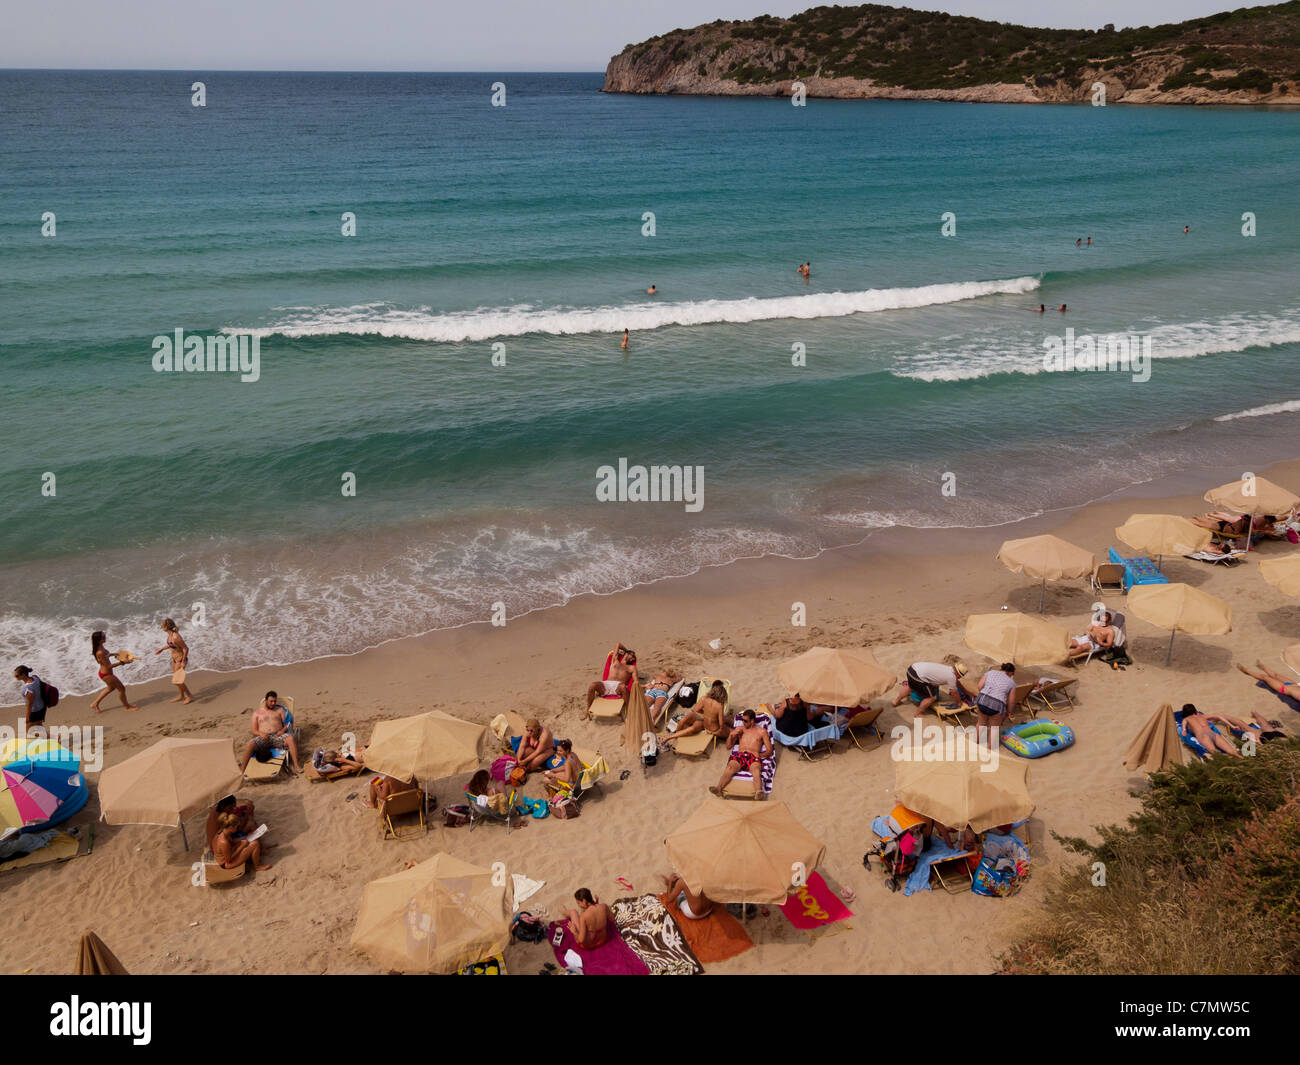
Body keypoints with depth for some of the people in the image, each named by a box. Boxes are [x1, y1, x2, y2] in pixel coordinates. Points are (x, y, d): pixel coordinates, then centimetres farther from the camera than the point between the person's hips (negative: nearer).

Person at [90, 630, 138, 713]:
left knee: (111, 687, 33)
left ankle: (95, 704, 44)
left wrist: (113, 654, 17)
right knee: (121, 688, 9)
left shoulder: (100, 647, -6)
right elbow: (109, 666, -28)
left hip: (104, 672, 10)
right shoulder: (100, 652, -34)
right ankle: (126, 706, 30)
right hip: (106, 674, -10)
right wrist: (122, 662, -27)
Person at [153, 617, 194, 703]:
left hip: (180, 660, -9)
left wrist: (183, 662, -20)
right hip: (174, 659, 9)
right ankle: (181, 696, 41)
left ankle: (190, 696, 21)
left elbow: (186, 648, -24)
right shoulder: (170, 634, -6)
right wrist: (162, 649, 23)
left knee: (176, 681, 3)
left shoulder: (176, 637, -32)